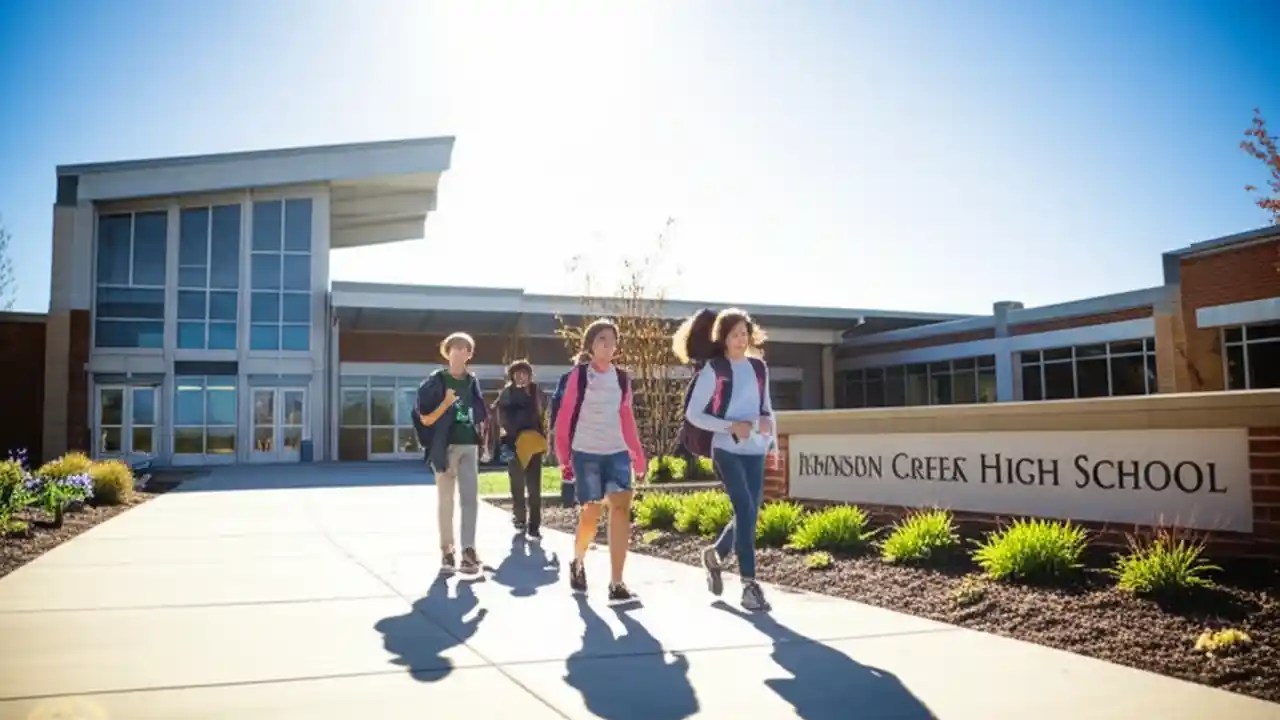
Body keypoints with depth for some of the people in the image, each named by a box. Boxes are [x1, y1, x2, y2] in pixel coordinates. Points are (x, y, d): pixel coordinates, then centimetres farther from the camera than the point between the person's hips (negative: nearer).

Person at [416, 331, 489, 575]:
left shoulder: (472, 382, 11)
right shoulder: (436, 381, -4)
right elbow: (426, 419, -8)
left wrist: (479, 426, 6)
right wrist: (446, 403, -20)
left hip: (469, 446, 4)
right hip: (446, 447, -4)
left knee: (470, 499, -2)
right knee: (446, 501, 3)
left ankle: (468, 550, -1)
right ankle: (446, 551, 11)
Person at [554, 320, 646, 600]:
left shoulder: (622, 379, 9)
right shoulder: (578, 375, -2)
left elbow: (627, 419, 13)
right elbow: (565, 417, -2)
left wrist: (638, 456, 11)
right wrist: (563, 457, -5)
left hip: (617, 453, 3)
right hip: (585, 453, -3)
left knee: (621, 507, -13)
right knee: (591, 514, 0)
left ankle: (616, 583, -11)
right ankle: (577, 563, 31)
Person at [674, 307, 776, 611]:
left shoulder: (759, 367, 11)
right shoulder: (713, 369, -4)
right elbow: (693, 414, -5)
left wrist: (771, 442, 5)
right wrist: (730, 426, -15)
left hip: (755, 451, 5)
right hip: (727, 450, -5)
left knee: (749, 513, 9)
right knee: (745, 510, -15)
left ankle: (715, 554, 36)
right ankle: (750, 584, -9)